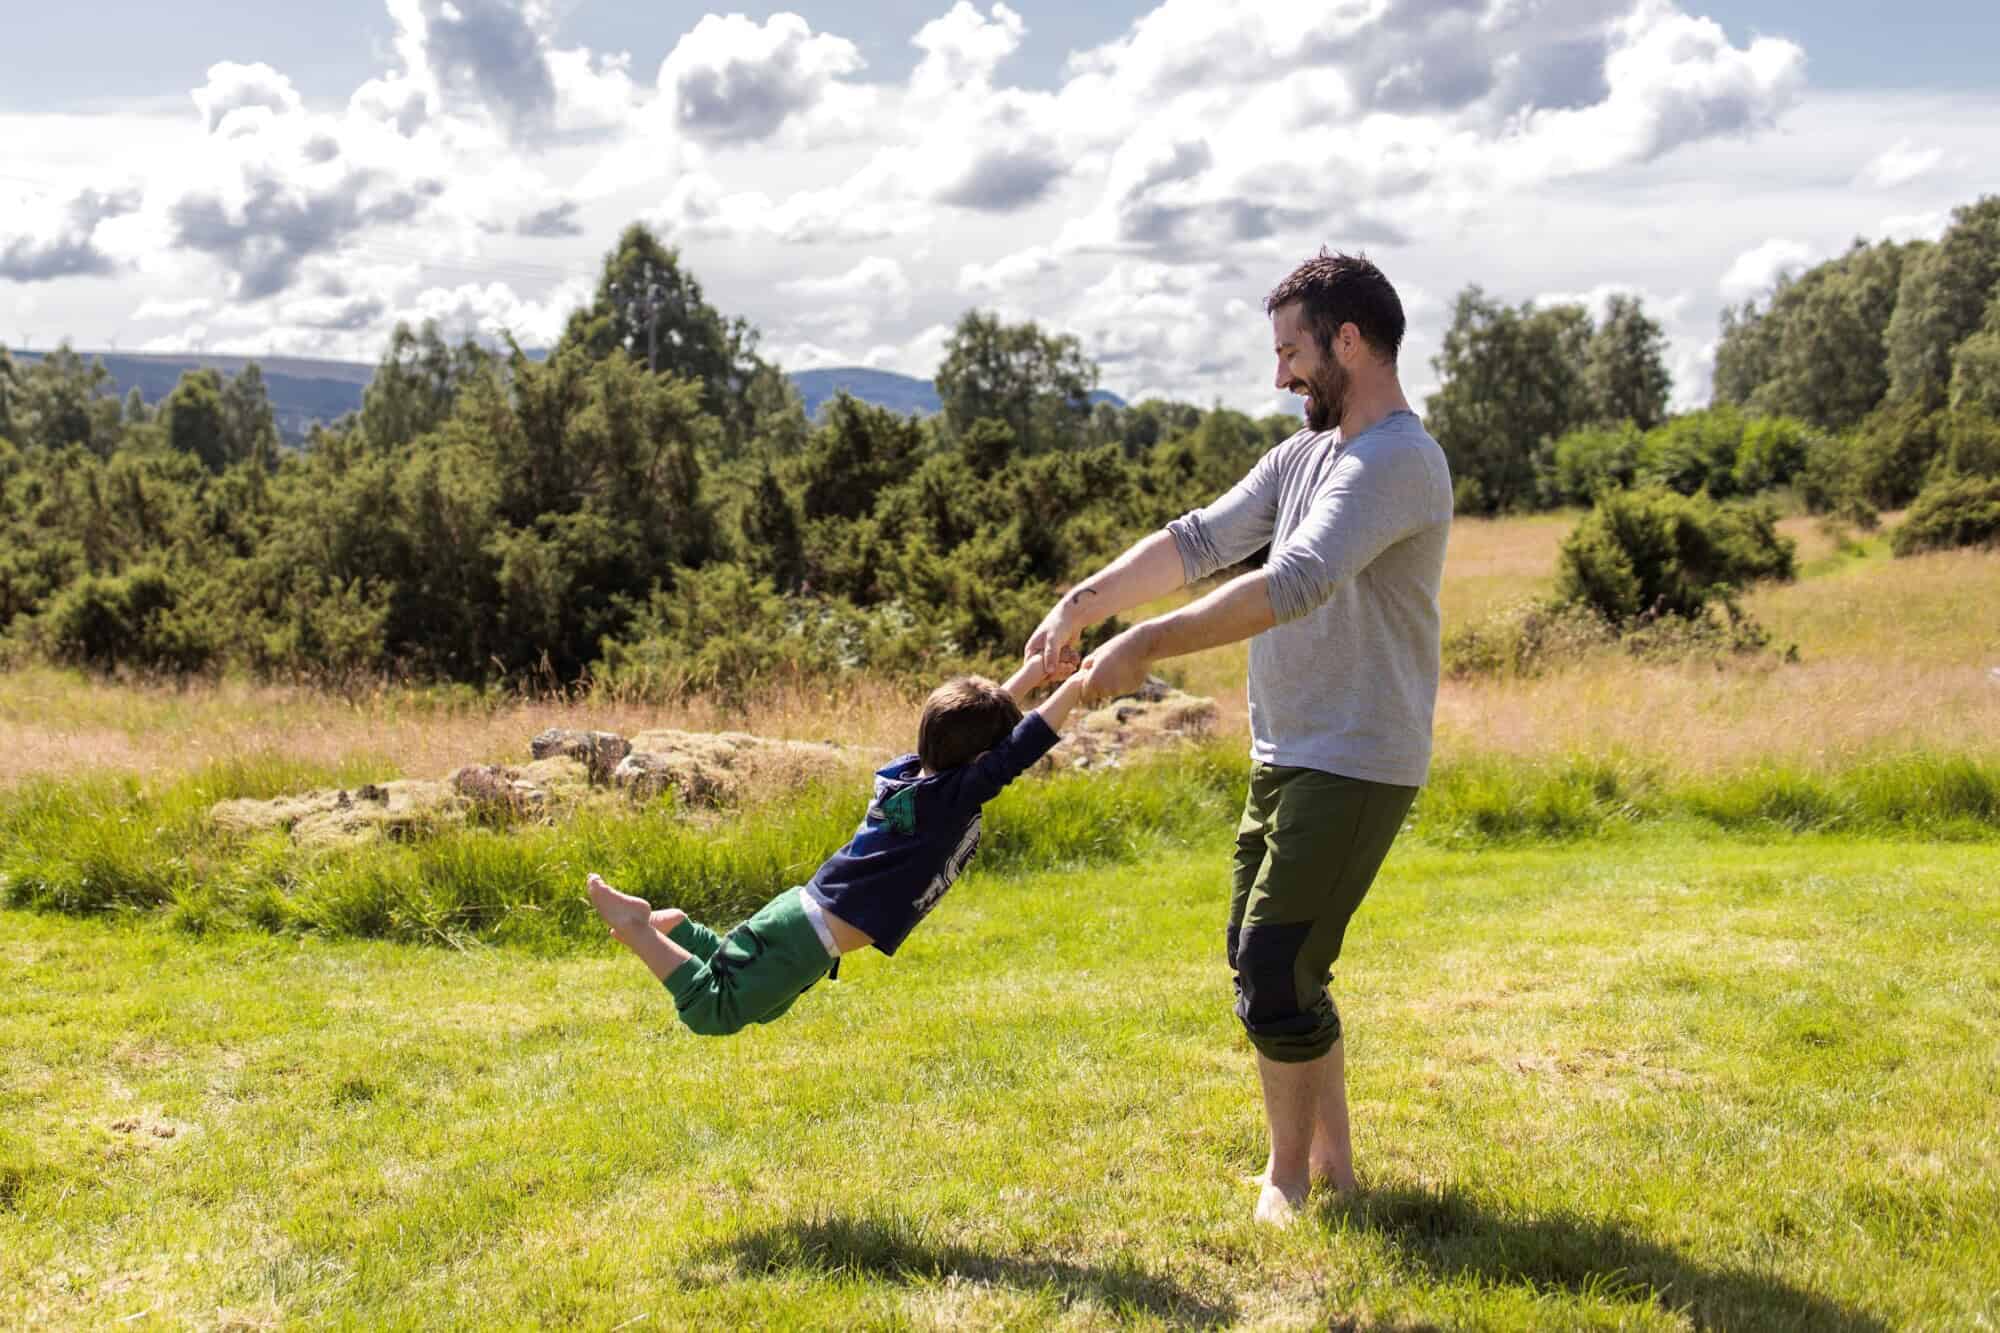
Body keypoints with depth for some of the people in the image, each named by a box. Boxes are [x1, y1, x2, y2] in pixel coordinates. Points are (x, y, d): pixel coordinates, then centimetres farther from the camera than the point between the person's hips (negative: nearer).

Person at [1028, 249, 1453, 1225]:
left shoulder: (1398, 462, -17)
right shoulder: (1305, 452, 14)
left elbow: (1294, 585, -29)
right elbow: (1199, 541, 8)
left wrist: (1147, 644, -29)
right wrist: (1084, 602, -5)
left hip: (1355, 767, -10)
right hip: (1283, 755, 10)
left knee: (1277, 972, -10)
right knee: (1256, 962, 14)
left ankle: (1290, 1170, 12)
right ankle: (1331, 1161, 28)